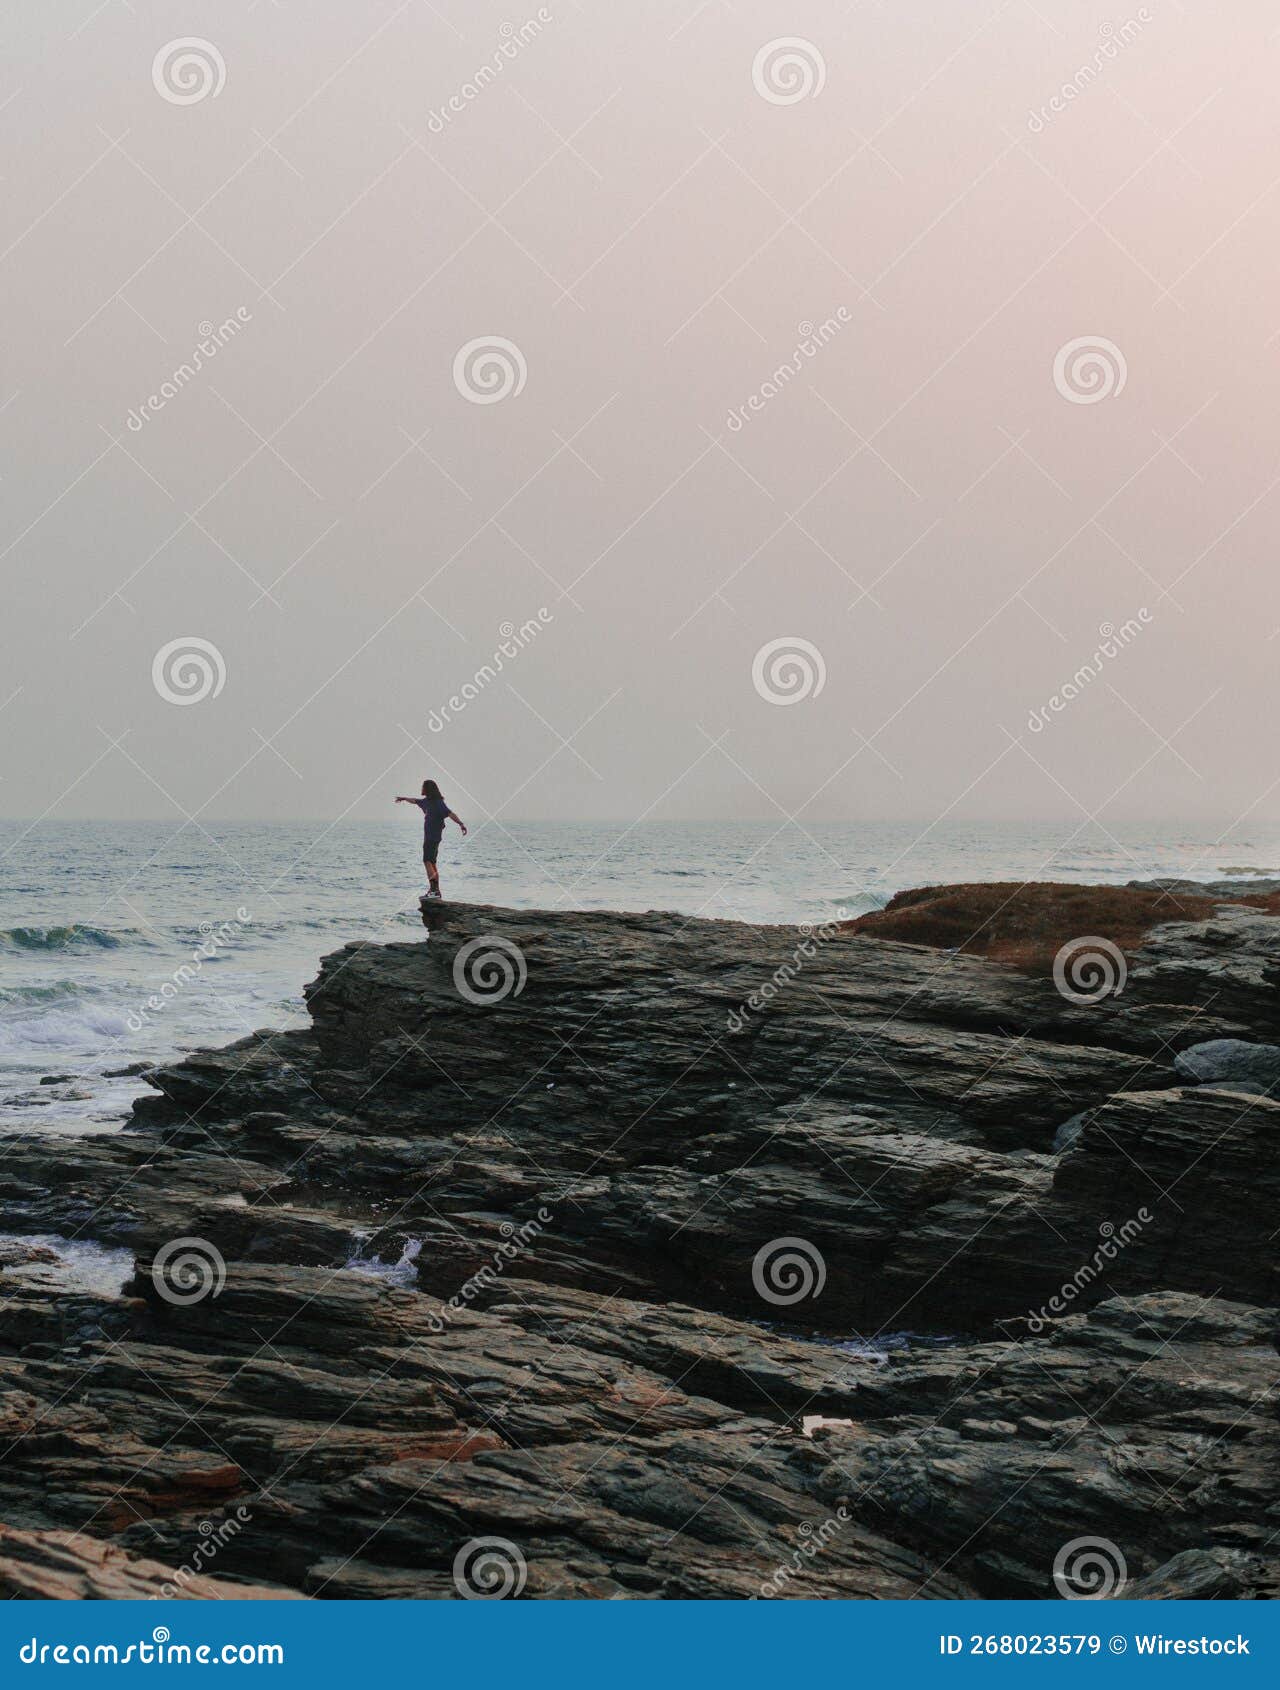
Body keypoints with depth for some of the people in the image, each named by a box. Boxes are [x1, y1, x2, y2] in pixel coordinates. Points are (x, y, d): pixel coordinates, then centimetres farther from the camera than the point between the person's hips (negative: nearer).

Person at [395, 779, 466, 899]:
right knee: (431, 863, 10)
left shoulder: (438, 803, -13)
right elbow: (416, 801, 36)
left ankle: (433, 887, -26)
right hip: (428, 837, 10)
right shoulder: (427, 801, 15)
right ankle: (436, 890, 11)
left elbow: (450, 814, -26)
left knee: (427, 861, -18)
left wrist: (461, 824, -40)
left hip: (433, 837, -10)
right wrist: (404, 799, 54)